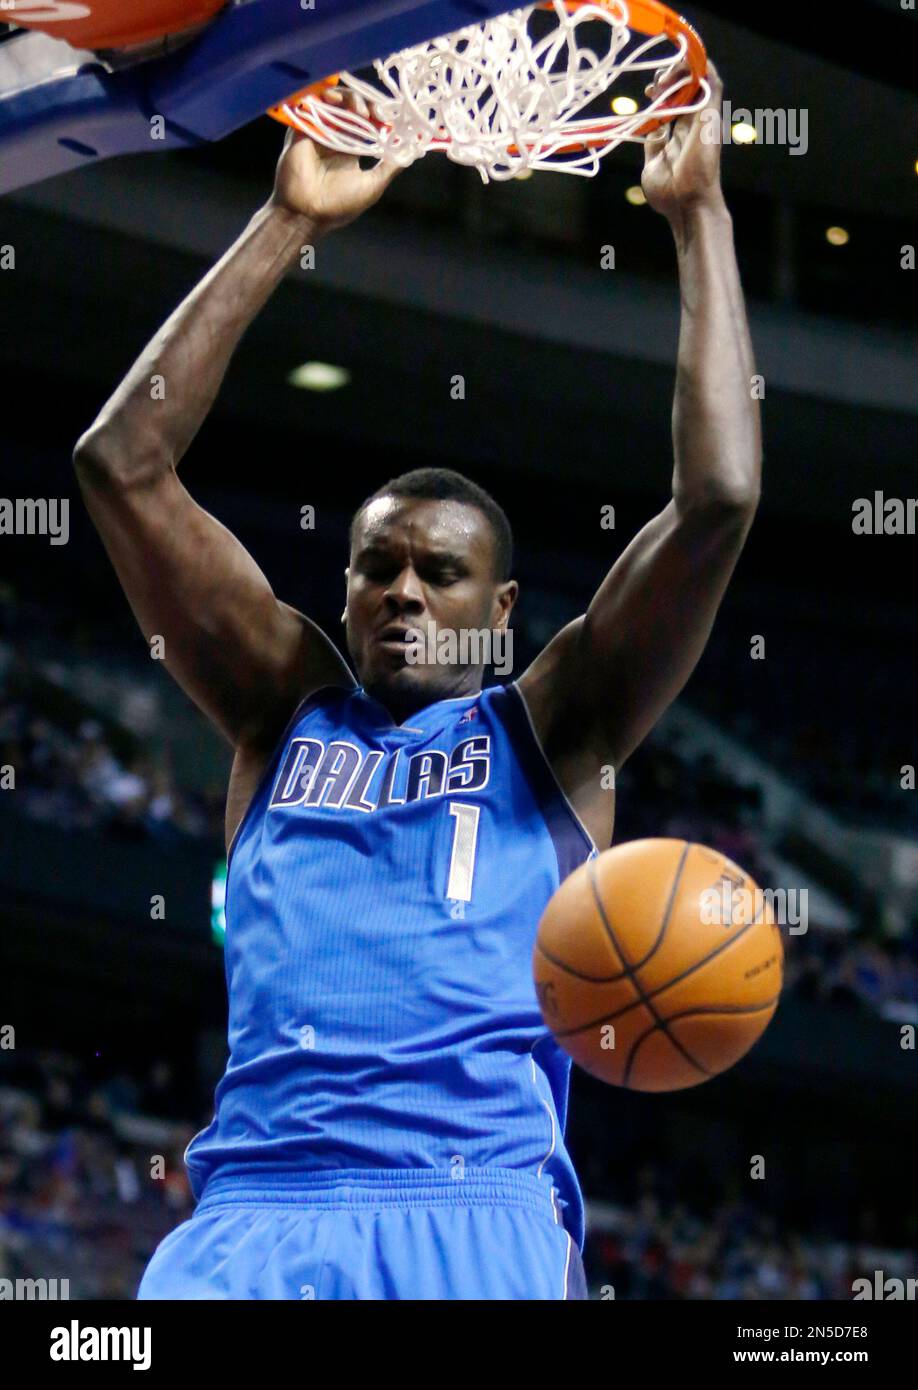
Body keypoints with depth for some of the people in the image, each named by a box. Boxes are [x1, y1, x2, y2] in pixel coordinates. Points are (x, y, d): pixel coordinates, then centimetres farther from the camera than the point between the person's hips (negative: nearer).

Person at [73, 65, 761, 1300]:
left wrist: (700, 219, 9)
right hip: (257, 1208, 2)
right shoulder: (287, 710, 21)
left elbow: (717, 500, 5)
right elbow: (122, 463, 15)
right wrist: (288, 224, 13)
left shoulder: (549, 733, 16)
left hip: (481, 1210, -1)